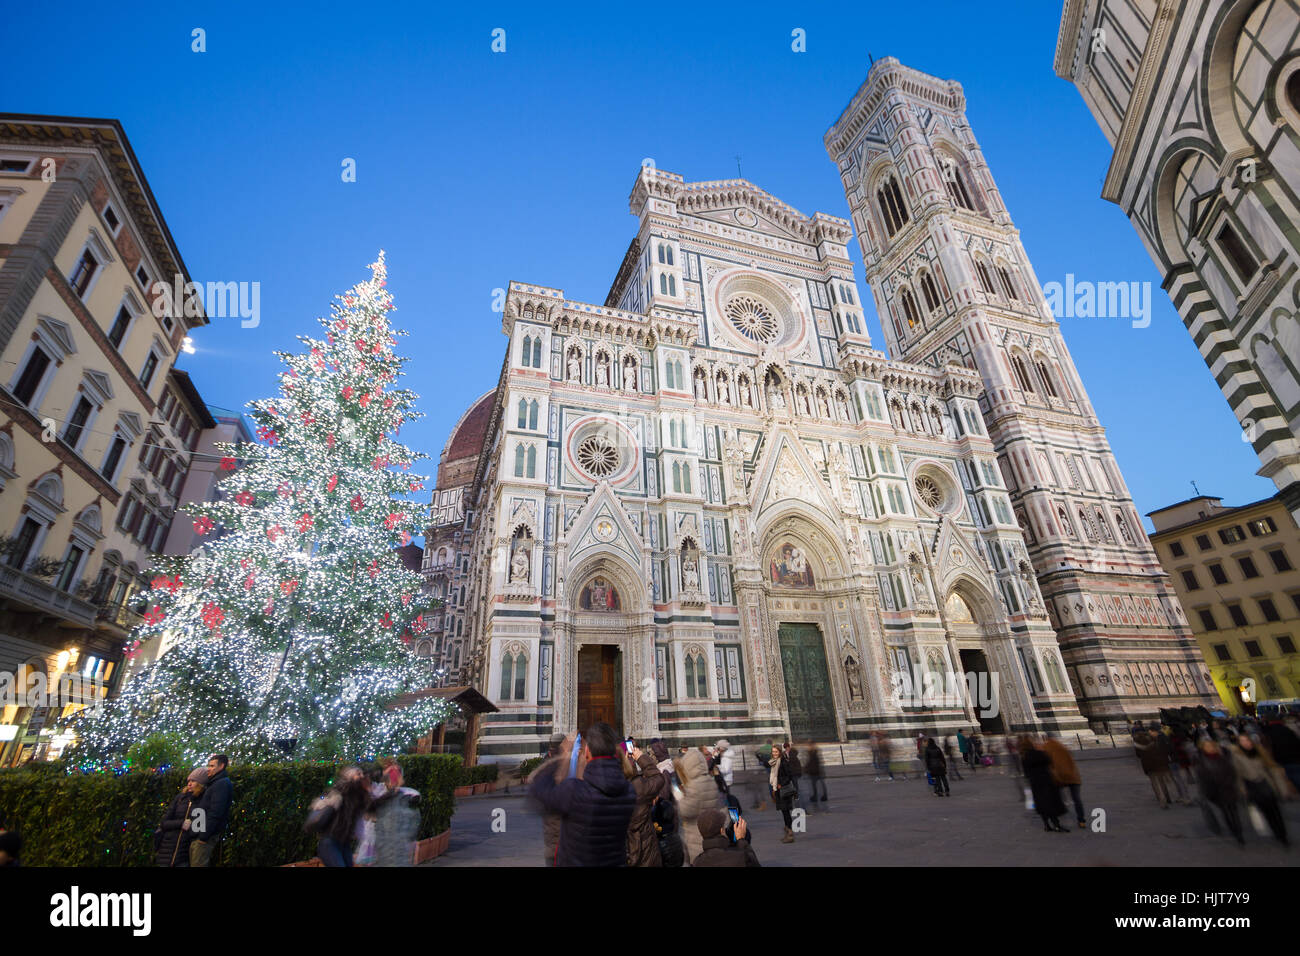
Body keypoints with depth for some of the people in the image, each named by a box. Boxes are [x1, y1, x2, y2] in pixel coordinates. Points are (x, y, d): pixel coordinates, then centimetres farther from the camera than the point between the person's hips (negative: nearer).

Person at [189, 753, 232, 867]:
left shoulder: (222, 783, -12)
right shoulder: (214, 783, 21)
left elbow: (215, 813, -19)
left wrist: (203, 836, -20)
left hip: (204, 836, -10)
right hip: (198, 836, 10)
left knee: (198, 864, -9)